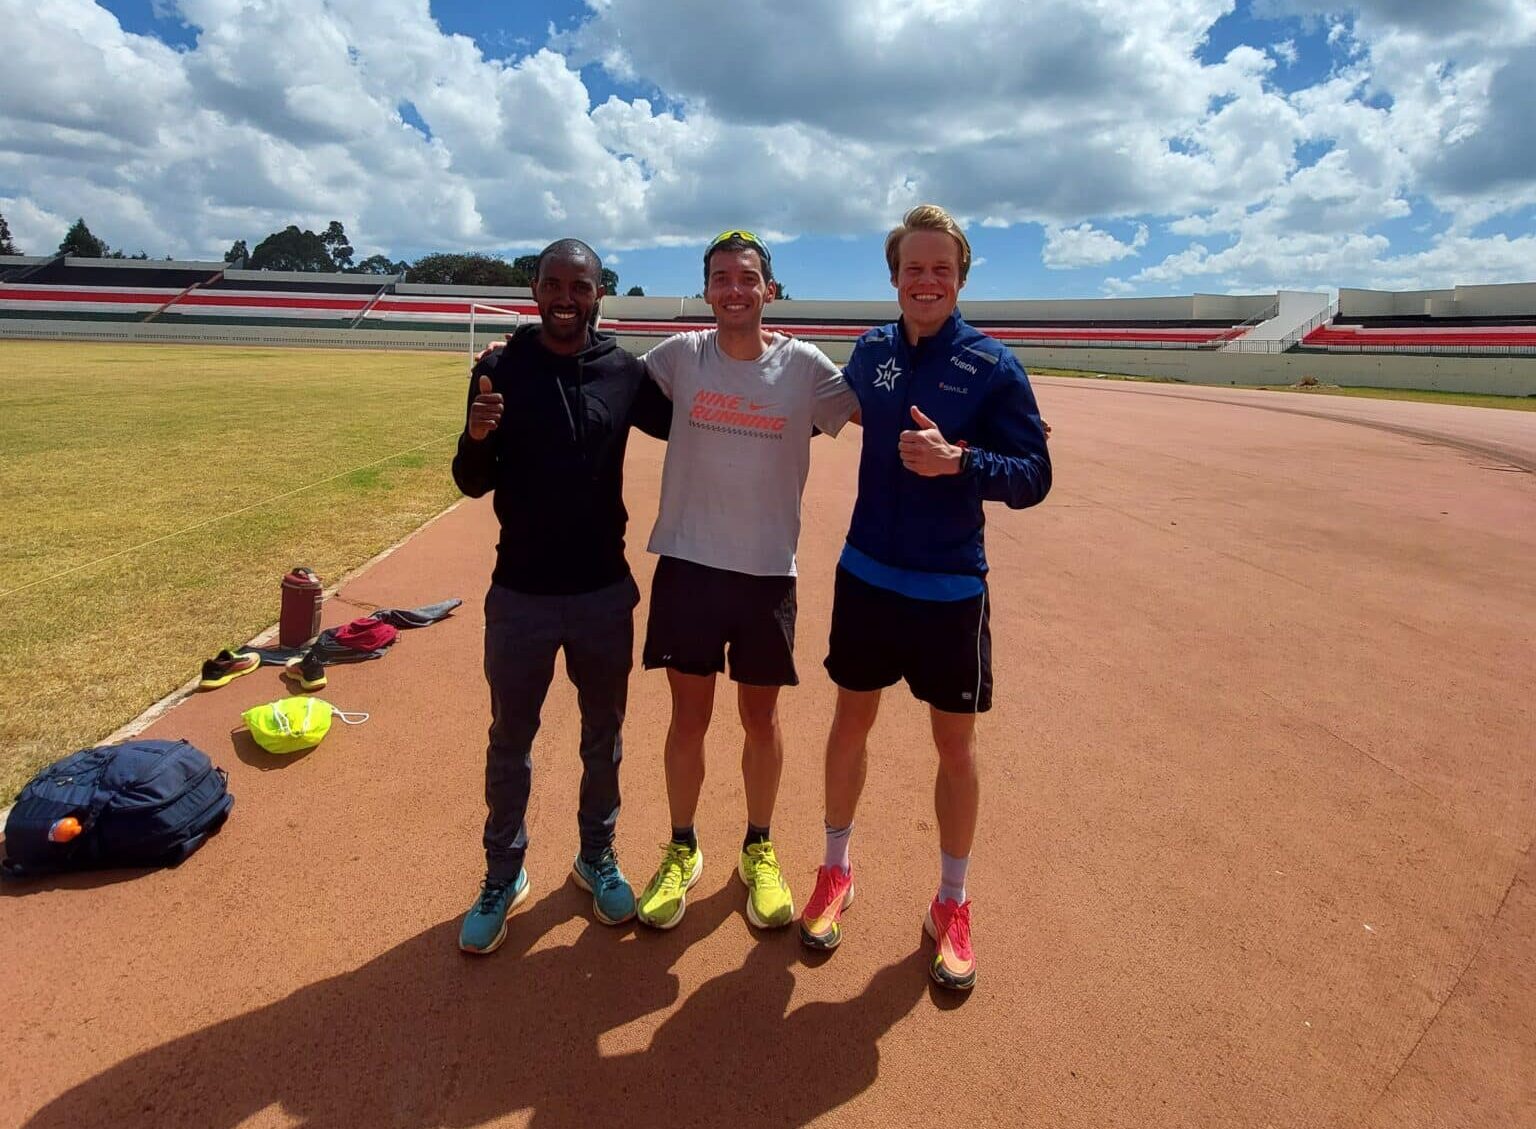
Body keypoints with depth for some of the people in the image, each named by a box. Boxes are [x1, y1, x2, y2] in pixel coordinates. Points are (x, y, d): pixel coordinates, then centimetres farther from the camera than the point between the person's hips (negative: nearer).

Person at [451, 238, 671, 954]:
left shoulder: (626, 373, -2)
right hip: (519, 594, -1)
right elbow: (472, 484, -4)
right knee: (509, 742, 13)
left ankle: (597, 857, 38)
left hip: (604, 592, 1)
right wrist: (477, 437, -25)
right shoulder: (500, 370, -5)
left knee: (603, 738, 16)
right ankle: (503, 875, 34)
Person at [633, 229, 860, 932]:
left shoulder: (803, 365, -2)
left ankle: (759, 852, 34)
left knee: (760, 717, 12)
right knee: (688, 716, 9)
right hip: (687, 564, 0)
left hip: (769, 570, 0)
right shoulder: (681, 355, 0)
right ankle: (682, 851, 31)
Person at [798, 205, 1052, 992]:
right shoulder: (871, 351, 2)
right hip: (865, 575, 3)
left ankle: (952, 904, 29)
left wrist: (958, 460, -28)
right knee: (851, 721, 13)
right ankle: (835, 871, 35)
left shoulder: (993, 366, -9)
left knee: (955, 743, 8)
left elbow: (1033, 476, -14)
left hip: (950, 589, -3)